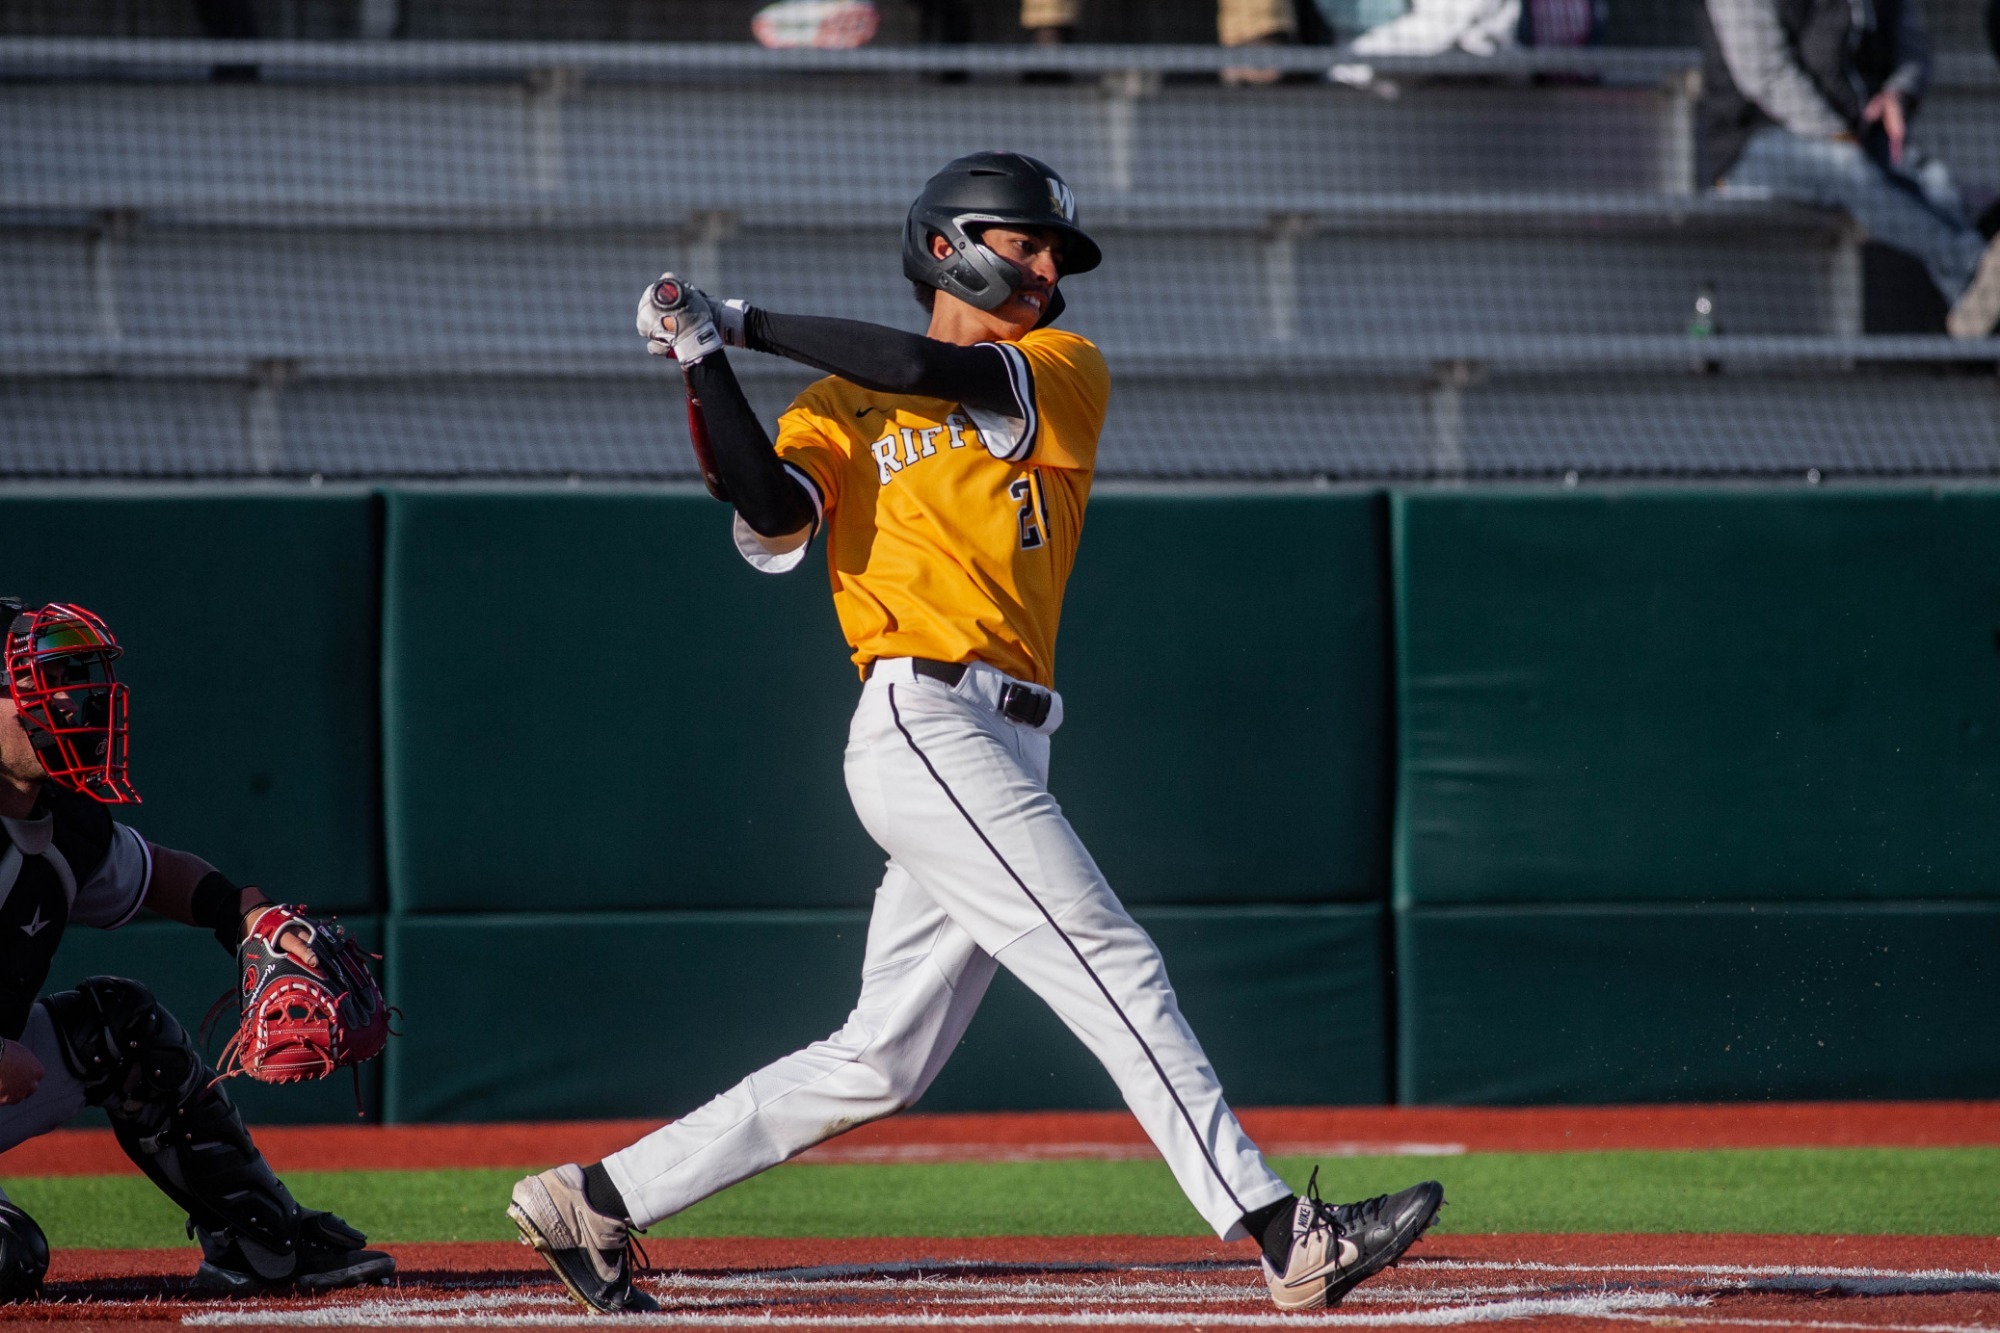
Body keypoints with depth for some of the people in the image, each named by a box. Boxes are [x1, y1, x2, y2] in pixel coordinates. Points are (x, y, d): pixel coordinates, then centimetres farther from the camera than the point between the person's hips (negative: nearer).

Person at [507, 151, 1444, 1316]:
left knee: (882, 1064, 8)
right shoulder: (837, 411, 10)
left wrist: (744, 321, 2)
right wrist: (710, 364, -13)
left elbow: (924, 372, -1)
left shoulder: (1066, 373, 17)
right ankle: (1280, 1235, -18)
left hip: (1005, 754, 6)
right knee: (1116, 971, -14)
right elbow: (774, 522, -8)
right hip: (924, 727, -6)